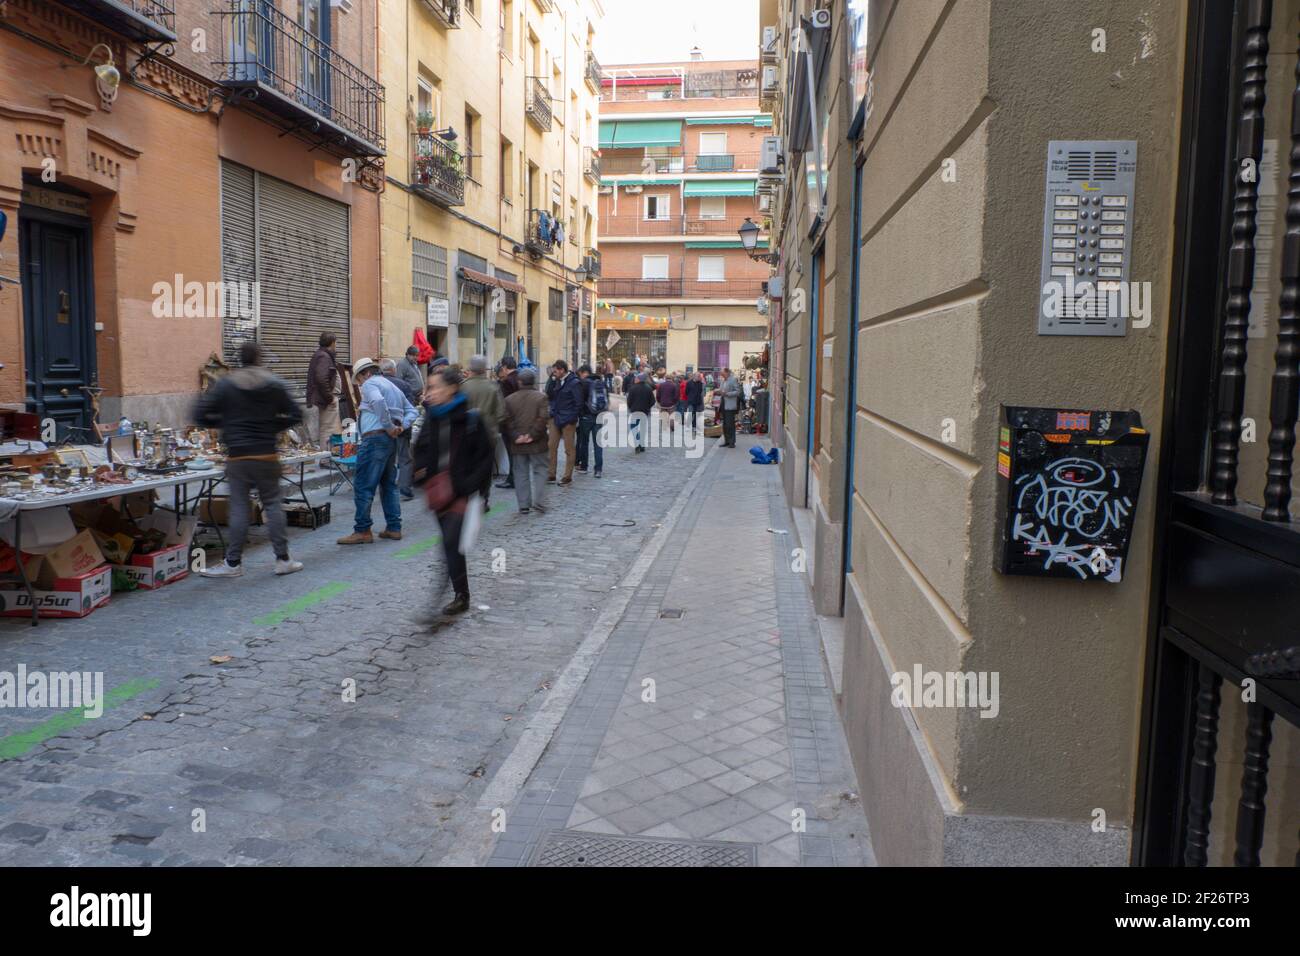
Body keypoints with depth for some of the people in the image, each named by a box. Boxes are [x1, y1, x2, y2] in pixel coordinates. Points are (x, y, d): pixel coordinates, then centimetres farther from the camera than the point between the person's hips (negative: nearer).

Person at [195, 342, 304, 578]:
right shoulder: (275, 385, 1)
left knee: (239, 507, 4)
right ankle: (283, 559, 7)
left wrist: (225, 423, 12)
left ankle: (233, 563, 9)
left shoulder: (224, 386, -1)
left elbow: (200, 416, -2)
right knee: (272, 504, 6)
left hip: (237, 457, 0)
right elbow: (295, 415, 2)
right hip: (266, 455, 1)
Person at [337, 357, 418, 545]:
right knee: (389, 485, 14)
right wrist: (402, 426, 5)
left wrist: (389, 427, -19)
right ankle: (394, 528, 15)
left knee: (363, 486, -5)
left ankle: (362, 531, -4)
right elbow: (412, 411, 22)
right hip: (391, 440, 9)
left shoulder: (370, 384, -5)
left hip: (375, 438, -9)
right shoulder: (393, 386, 24)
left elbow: (378, 402, -27)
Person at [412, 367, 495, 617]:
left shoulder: (471, 419, -8)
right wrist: (423, 480, 0)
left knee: (451, 541, -14)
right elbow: (421, 451, 17)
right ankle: (461, 595, 26)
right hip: (439, 491, 6)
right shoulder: (431, 419, 8)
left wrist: (469, 486, -15)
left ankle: (461, 596, -3)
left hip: (462, 491, -6)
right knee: (450, 542, 12)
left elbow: (485, 456, -6)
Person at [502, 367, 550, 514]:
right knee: (539, 471, 8)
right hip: (537, 443, -2)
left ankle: (524, 505, 10)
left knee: (521, 473, 10)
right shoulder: (541, 397, -6)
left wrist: (515, 437, -4)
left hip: (517, 444, 2)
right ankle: (539, 503, 0)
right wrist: (533, 435, -11)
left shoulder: (509, 399, 2)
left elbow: (506, 421, -3)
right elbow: (543, 419, -14)